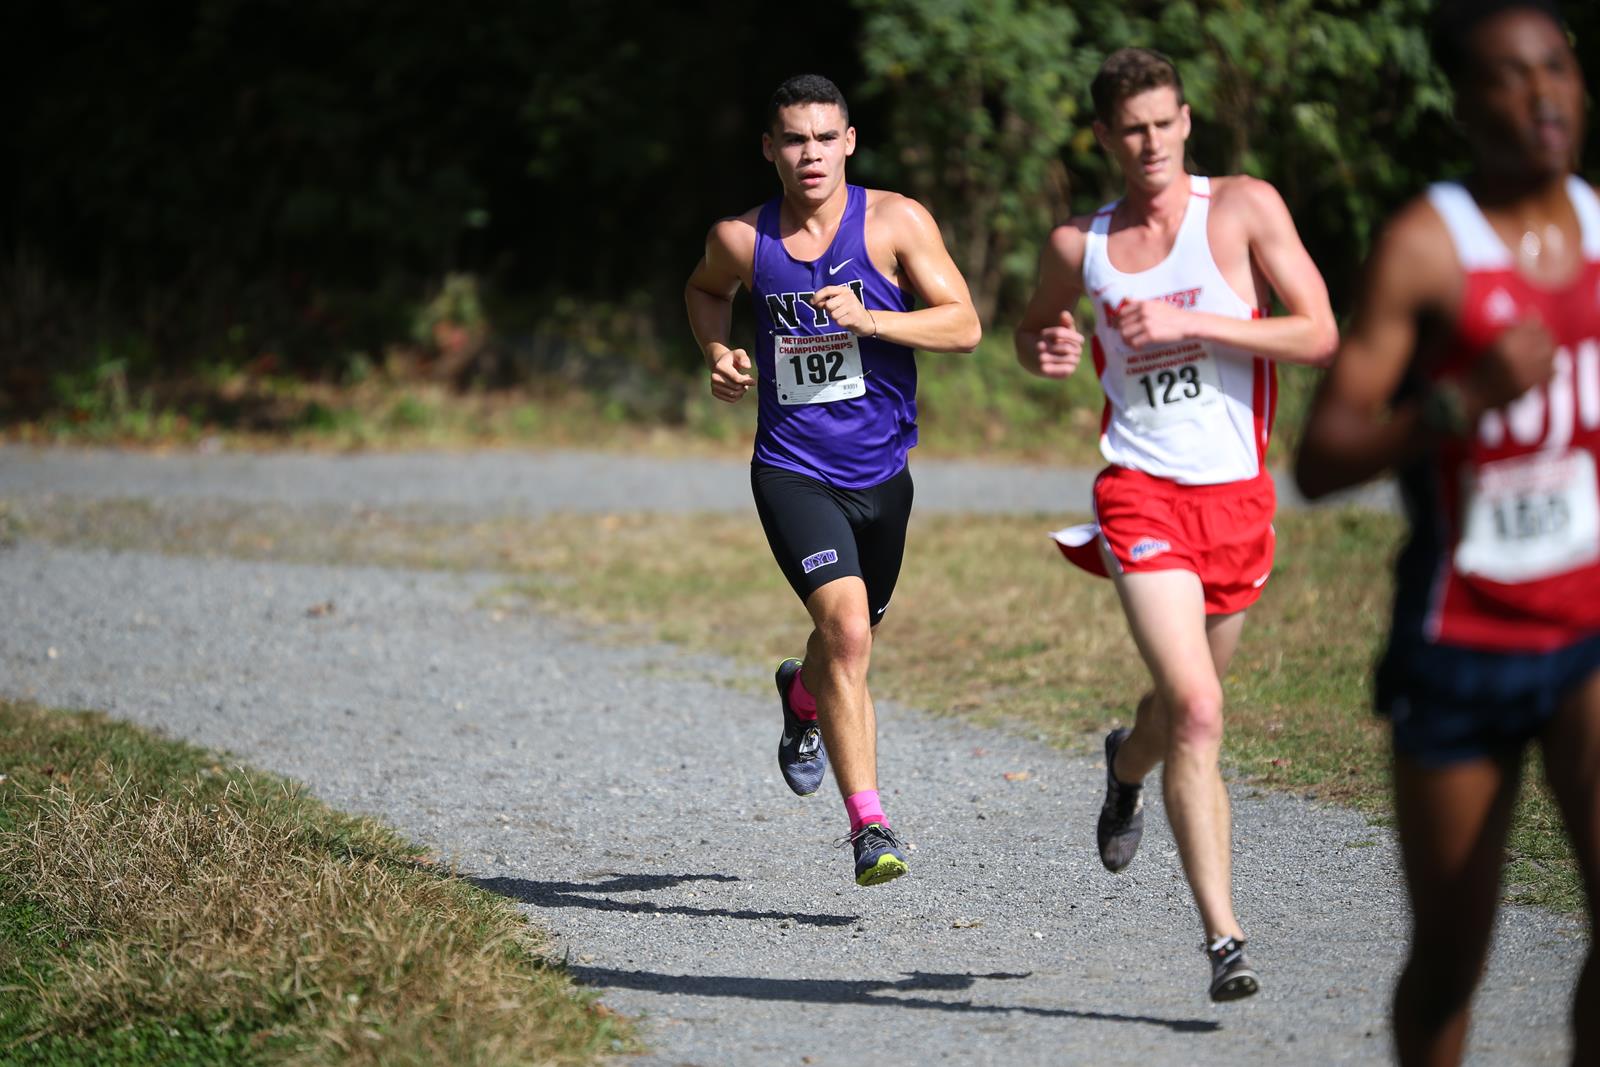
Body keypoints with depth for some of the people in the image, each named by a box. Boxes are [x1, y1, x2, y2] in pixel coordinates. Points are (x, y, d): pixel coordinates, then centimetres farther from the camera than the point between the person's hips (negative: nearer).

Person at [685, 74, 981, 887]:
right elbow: (705, 289, 21)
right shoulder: (742, 239, -3)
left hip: (880, 470, 2)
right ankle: (868, 824, -21)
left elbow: (964, 326, -10)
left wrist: (868, 317, -24)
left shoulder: (895, 223, -7)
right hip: (792, 471, -2)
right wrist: (716, 352, 1)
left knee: (849, 635, 21)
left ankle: (802, 698, 59)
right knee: (846, 627, -22)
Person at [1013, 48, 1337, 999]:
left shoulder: (1244, 207, -2)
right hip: (1142, 490, -1)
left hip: (1238, 493, 1)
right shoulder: (1079, 245, 5)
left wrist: (1189, 324, -16)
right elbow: (1032, 329, 25)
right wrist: (1047, 353, 0)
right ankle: (1224, 939, -19)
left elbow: (1320, 335, -8)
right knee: (1198, 710, -19)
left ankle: (1128, 768, 58)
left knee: (1187, 702, 19)